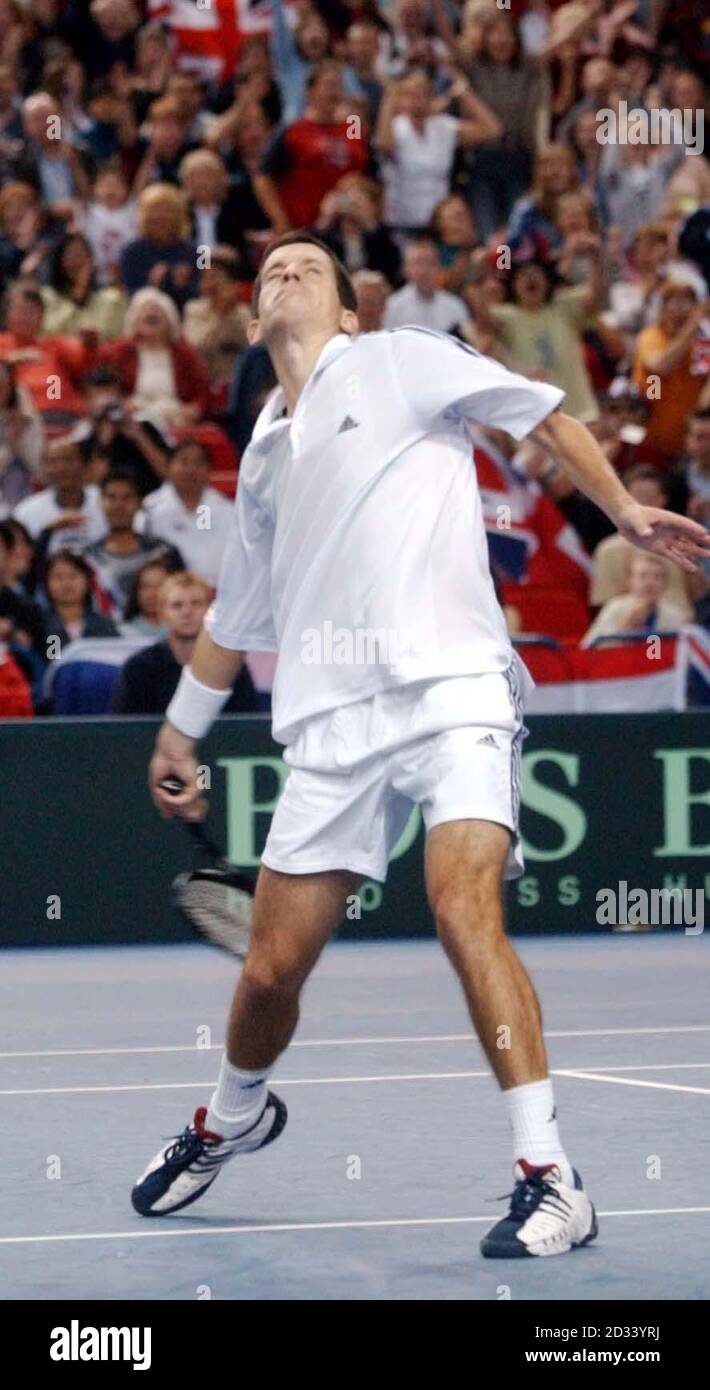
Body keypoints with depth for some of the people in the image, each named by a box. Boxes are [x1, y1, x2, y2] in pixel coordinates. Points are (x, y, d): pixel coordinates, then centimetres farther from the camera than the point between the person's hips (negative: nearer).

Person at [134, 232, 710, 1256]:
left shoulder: (397, 364, 8)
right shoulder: (263, 459, 24)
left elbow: (543, 412, 8)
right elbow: (235, 616, 35)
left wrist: (624, 510, -2)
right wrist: (181, 730, 40)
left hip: (452, 683, -5)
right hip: (332, 725, 5)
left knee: (464, 910, -24)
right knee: (274, 964, 4)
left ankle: (550, 1181, -23)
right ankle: (233, 1119, 35)